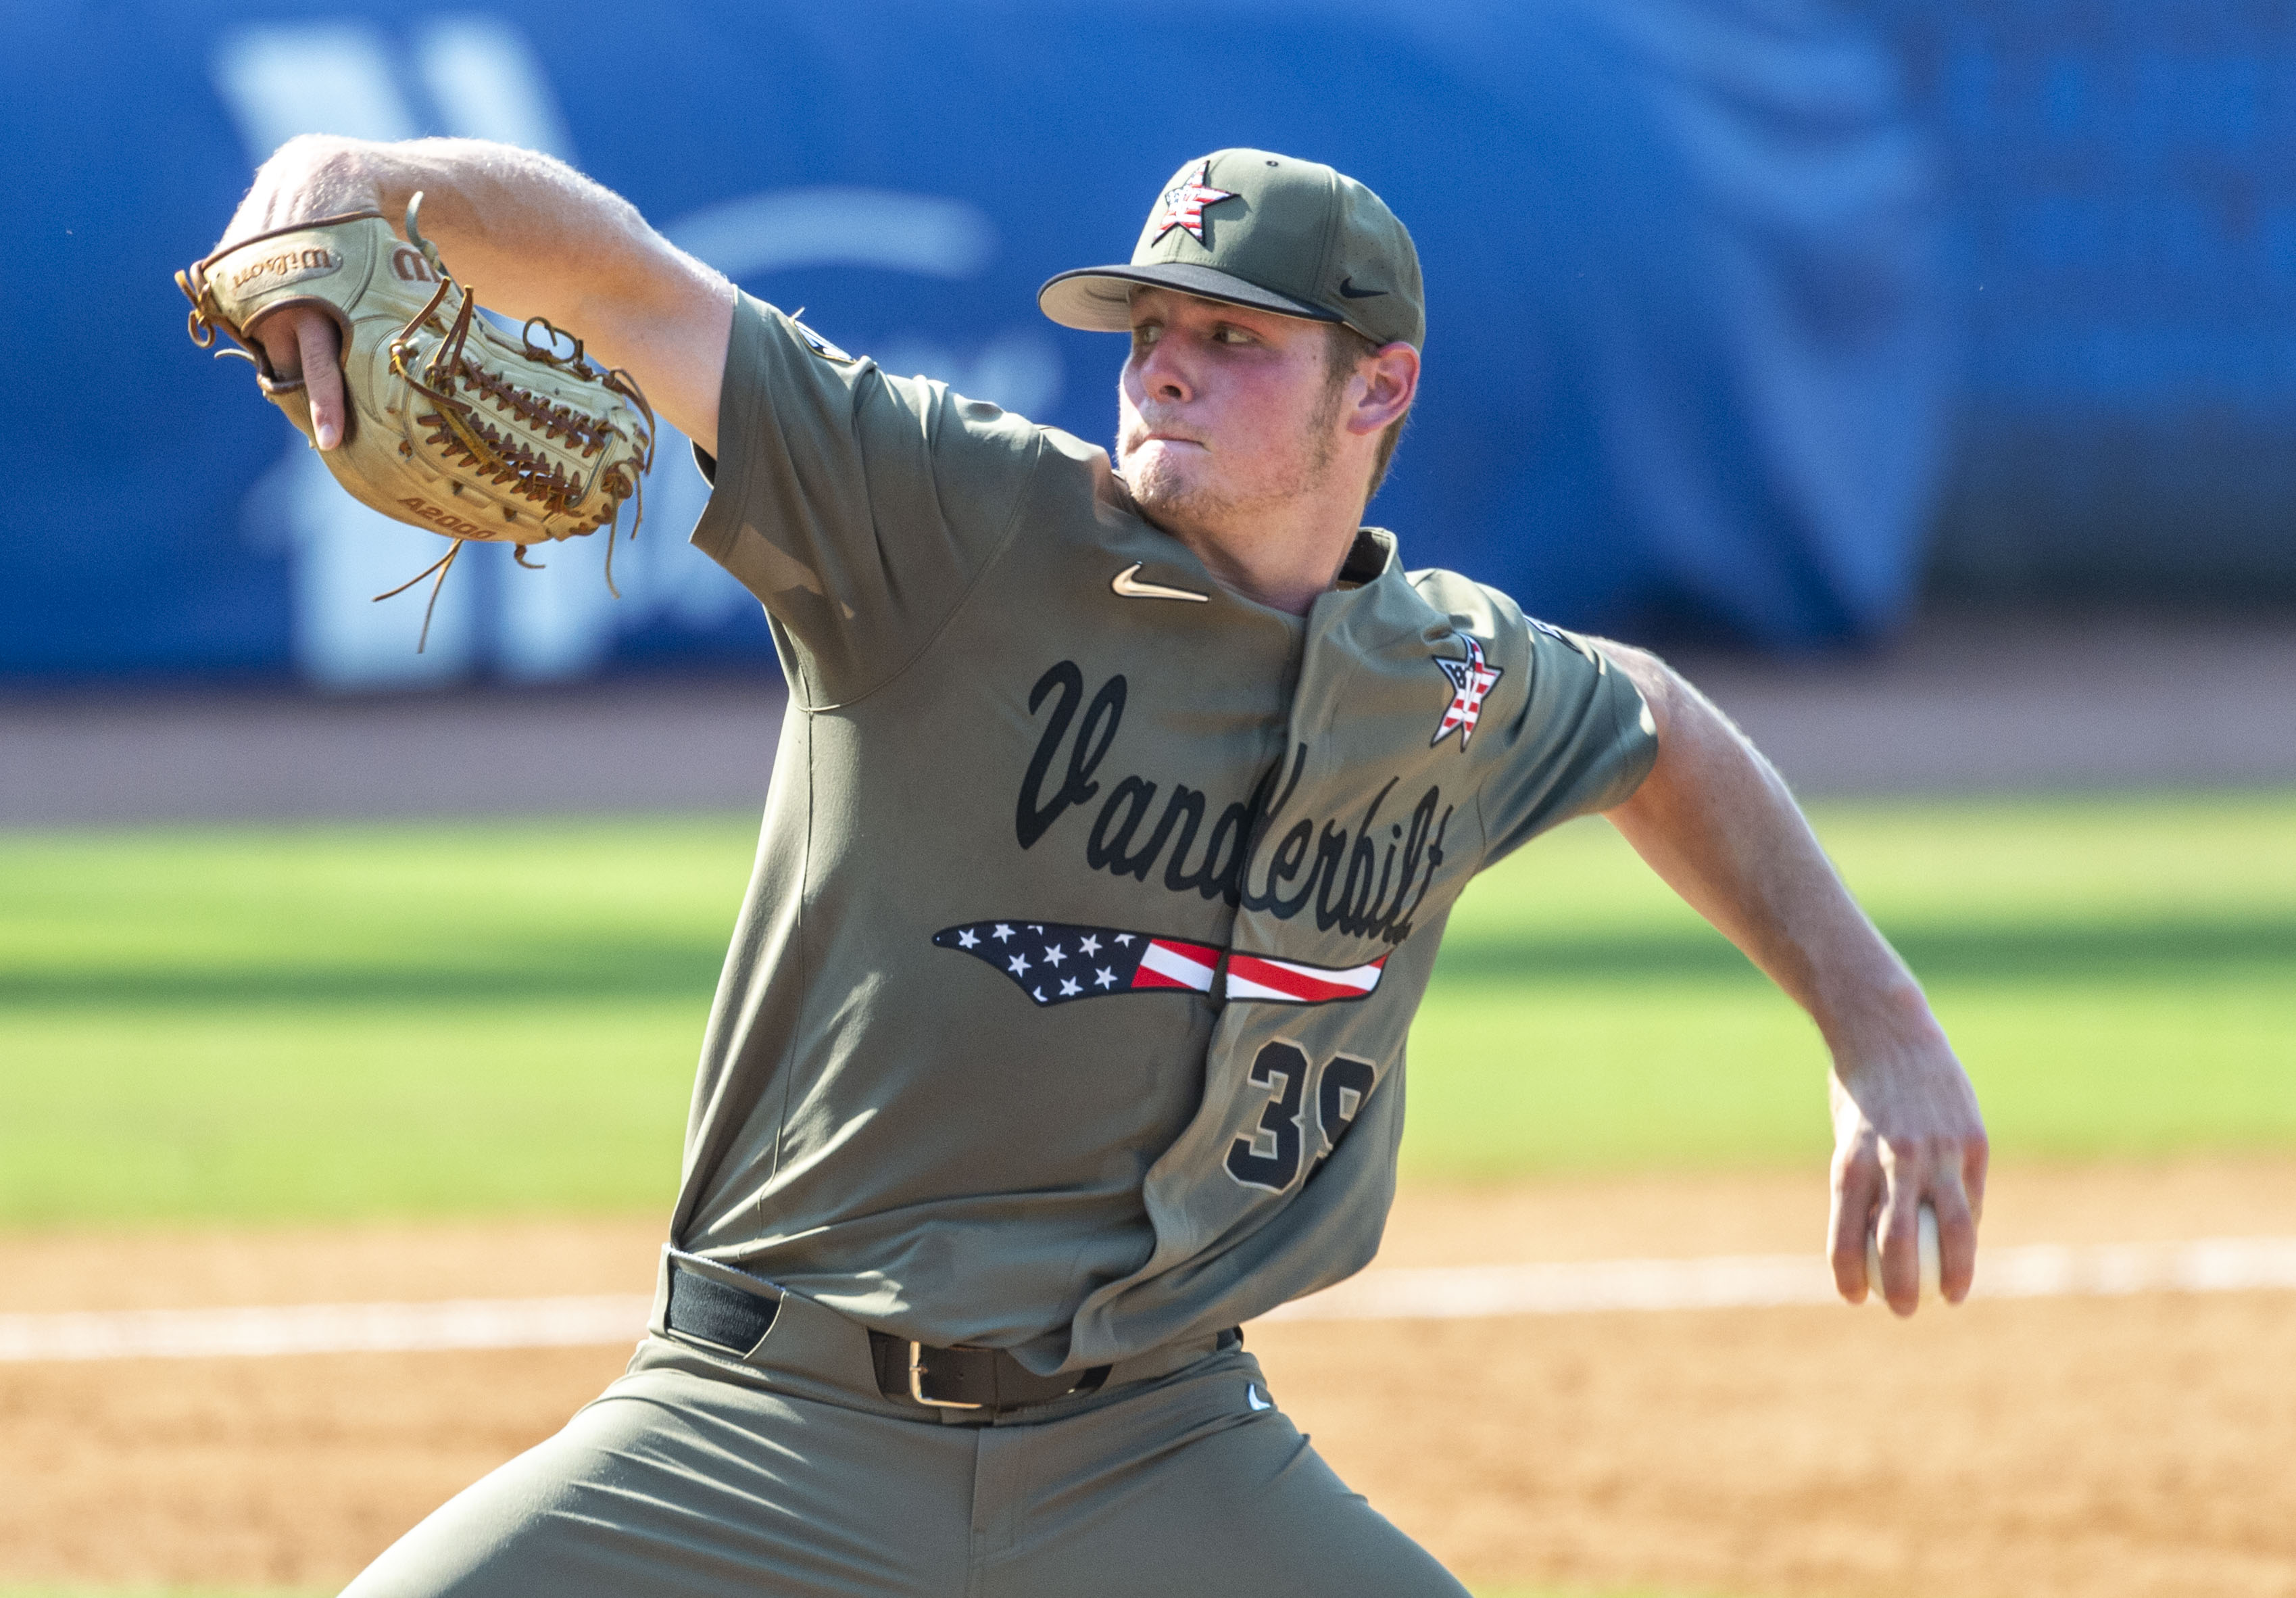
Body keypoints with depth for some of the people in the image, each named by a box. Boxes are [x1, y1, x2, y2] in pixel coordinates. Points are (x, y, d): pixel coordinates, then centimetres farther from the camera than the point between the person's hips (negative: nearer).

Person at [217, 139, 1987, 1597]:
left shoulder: (1456, 683, 7)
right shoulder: (969, 521, -7)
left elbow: (1657, 732, 30)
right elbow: (623, 278, -16)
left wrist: (1881, 1027, 23)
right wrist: (350, 190, -34)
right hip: (782, 1435, -3)